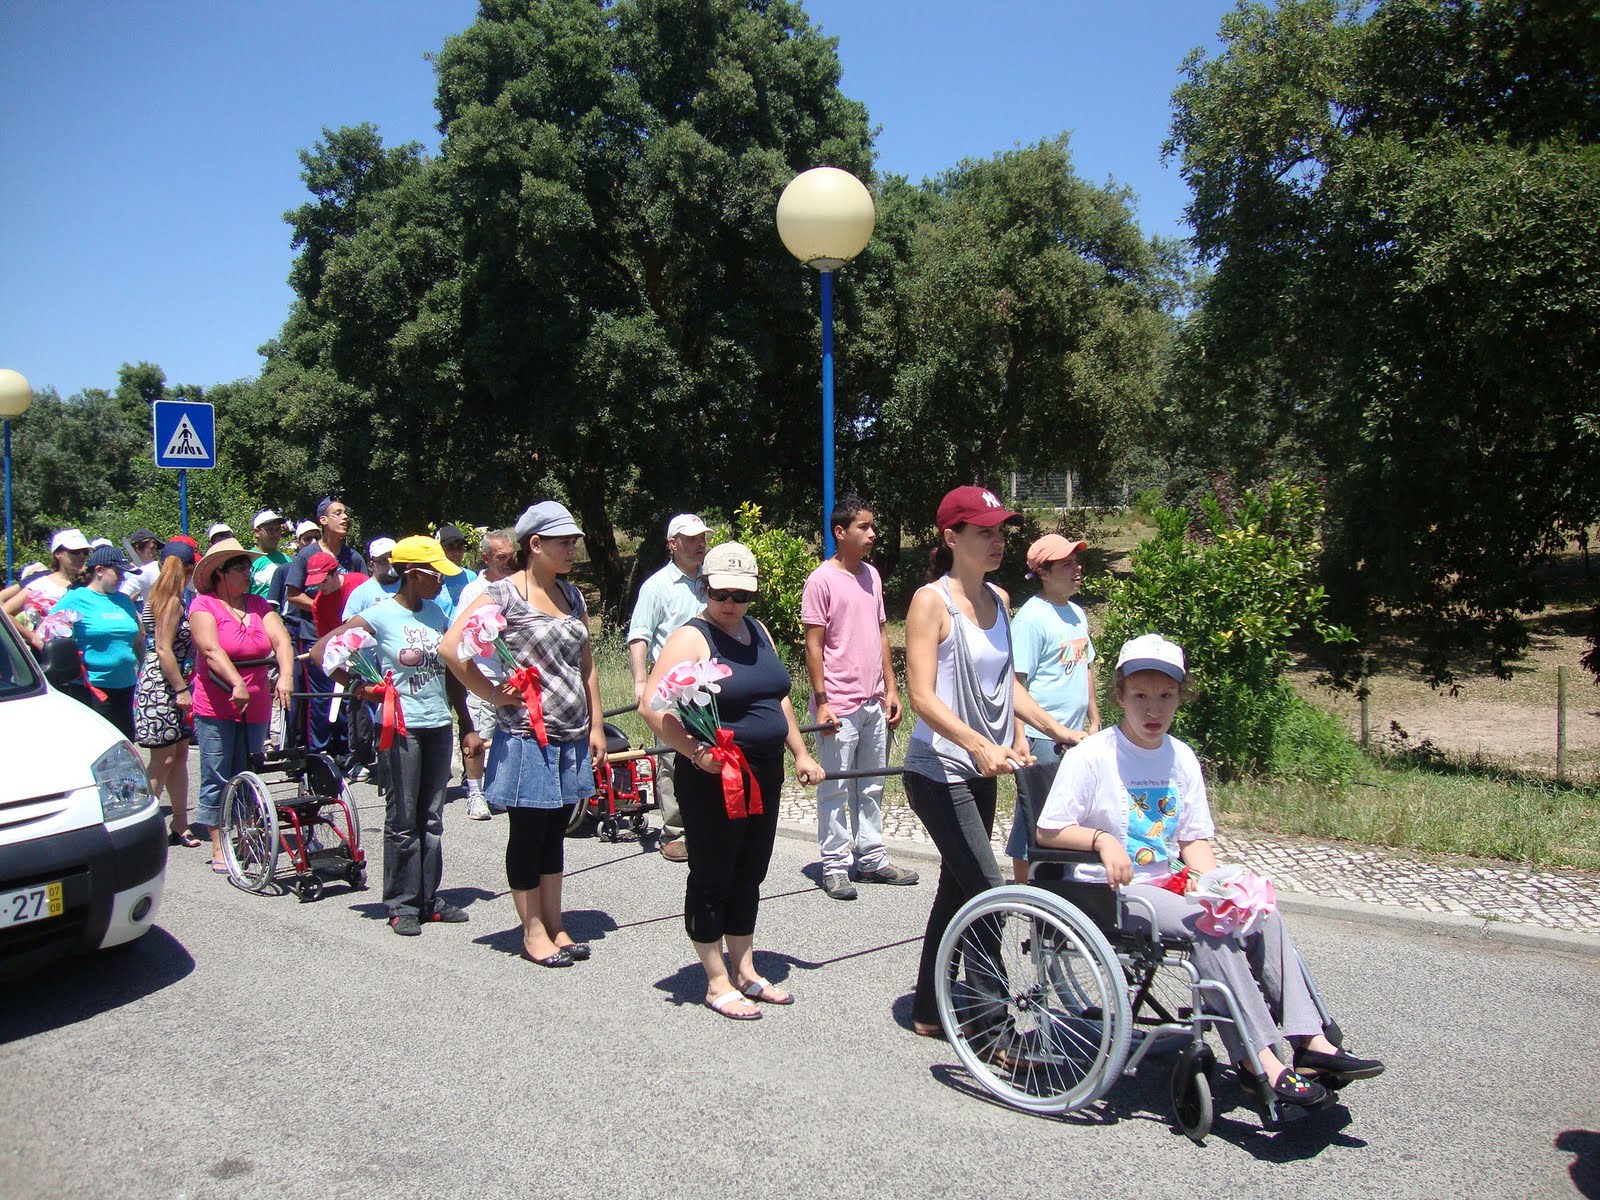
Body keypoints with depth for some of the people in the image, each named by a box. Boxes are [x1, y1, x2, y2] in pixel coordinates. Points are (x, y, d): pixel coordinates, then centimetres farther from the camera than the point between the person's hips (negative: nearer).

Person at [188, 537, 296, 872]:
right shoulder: (203, 606, -4)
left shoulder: (258, 605, 10)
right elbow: (212, 650, -19)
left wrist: (285, 677, -22)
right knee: (217, 780, 1)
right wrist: (237, 684, -33)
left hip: (256, 708, 4)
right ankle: (218, 849, 9)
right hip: (215, 709, -4)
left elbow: (281, 640, -3)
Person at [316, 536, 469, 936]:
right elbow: (320, 651, -9)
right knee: (403, 819, 1)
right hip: (402, 726, -5)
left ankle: (429, 899, 19)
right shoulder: (381, 614, -8)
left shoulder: (436, 612, 9)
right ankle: (402, 904, 11)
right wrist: (359, 687, -11)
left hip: (438, 723, 6)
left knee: (431, 817, 11)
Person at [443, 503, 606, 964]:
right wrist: (491, 693, -12)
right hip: (526, 737, -6)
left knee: (555, 832, 14)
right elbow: (451, 647, -16)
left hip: (572, 737, 6)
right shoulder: (504, 594, -10)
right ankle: (534, 932, 16)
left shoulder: (572, 596, 11)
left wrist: (595, 725, 14)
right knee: (528, 833, 5)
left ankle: (556, 926, 24)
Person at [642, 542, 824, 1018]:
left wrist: (800, 753, 18)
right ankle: (717, 983, 16)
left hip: (764, 773, 8)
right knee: (712, 878, 4)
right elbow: (653, 705, -20)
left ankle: (745, 972, 29)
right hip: (713, 777, -8)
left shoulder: (757, 631, 11)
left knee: (749, 875, 16)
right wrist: (694, 752, -28)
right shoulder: (692, 638, -13)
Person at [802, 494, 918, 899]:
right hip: (839, 706, -7)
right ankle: (834, 866, 11)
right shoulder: (821, 580, -9)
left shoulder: (872, 575, 12)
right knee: (835, 788, 2)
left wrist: (891, 689, 13)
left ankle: (872, 858, 24)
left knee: (872, 786, 14)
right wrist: (821, 702, -14)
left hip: (874, 703, 7)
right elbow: (814, 645, -11)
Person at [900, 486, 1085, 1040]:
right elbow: (922, 695, -20)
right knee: (988, 892, -10)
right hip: (939, 771, -8)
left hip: (982, 771, 8)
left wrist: (1057, 729, 10)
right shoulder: (932, 600, -12)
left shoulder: (999, 600, 10)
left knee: (958, 888, 14)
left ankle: (928, 1012, 27)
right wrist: (979, 745, -31)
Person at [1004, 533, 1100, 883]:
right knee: (1034, 820, 1)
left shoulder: (1077, 614, 12)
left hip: (1074, 738, 9)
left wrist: (1094, 720, 22)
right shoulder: (1032, 618, -15)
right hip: (1040, 740, -9)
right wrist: (1019, 738, -22)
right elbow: (1016, 683, -19)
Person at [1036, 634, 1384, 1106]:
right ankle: (1261, 1060, -28)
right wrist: (1101, 839, -26)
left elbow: (1194, 838, 12)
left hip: (1168, 885, 7)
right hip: (1110, 891, -6)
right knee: (1208, 928, -28)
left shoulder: (1182, 759, 9)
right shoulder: (1092, 756, -9)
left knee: (1263, 917, -14)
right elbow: (1048, 831, -10)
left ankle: (1310, 1041, -15)